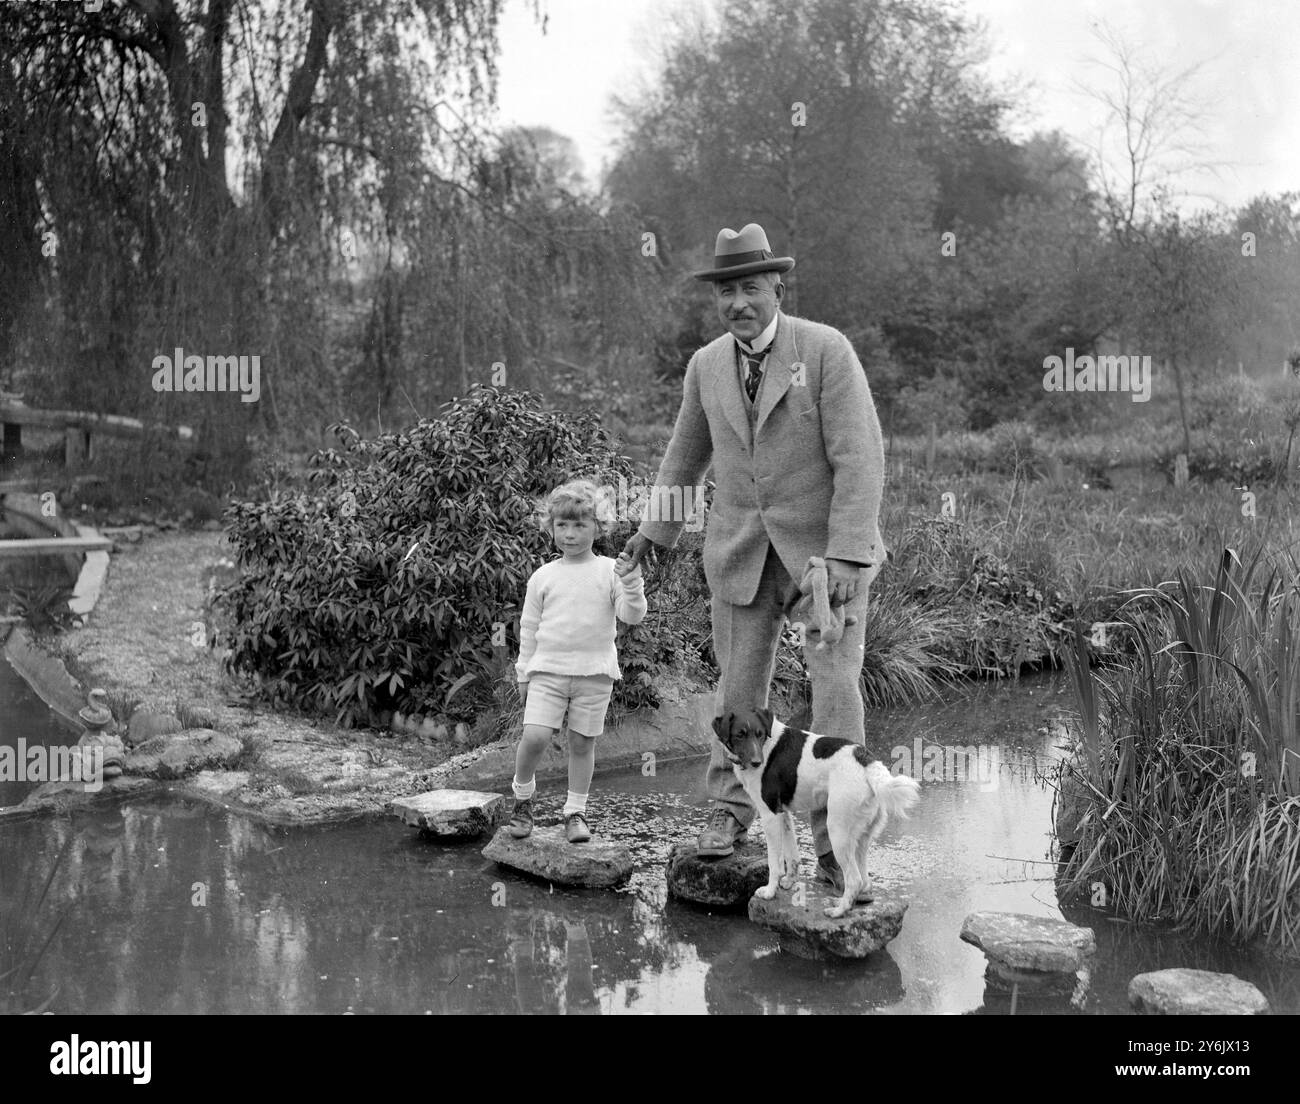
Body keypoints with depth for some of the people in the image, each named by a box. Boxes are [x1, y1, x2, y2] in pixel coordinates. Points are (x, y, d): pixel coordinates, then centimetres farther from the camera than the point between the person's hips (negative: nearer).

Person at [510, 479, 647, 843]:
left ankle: (576, 812, 19)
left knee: (582, 743, 4)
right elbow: (529, 628, 13)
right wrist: (524, 674, 13)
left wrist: (632, 585, -21)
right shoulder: (543, 576, 7)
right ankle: (522, 795, 12)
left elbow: (631, 616, -3)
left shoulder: (611, 571, 3)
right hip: (548, 668, 0)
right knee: (534, 736, -13)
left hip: (595, 671, 0)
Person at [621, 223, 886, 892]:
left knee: (835, 681, -9)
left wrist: (846, 557, -25)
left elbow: (860, 460, -18)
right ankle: (730, 806, 25)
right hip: (741, 546, 4)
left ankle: (835, 836, 0)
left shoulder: (826, 349, -14)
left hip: (827, 541, -4)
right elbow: (687, 453, 18)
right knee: (739, 678, 8)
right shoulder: (707, 365, 2)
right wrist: (655, 529, 22)